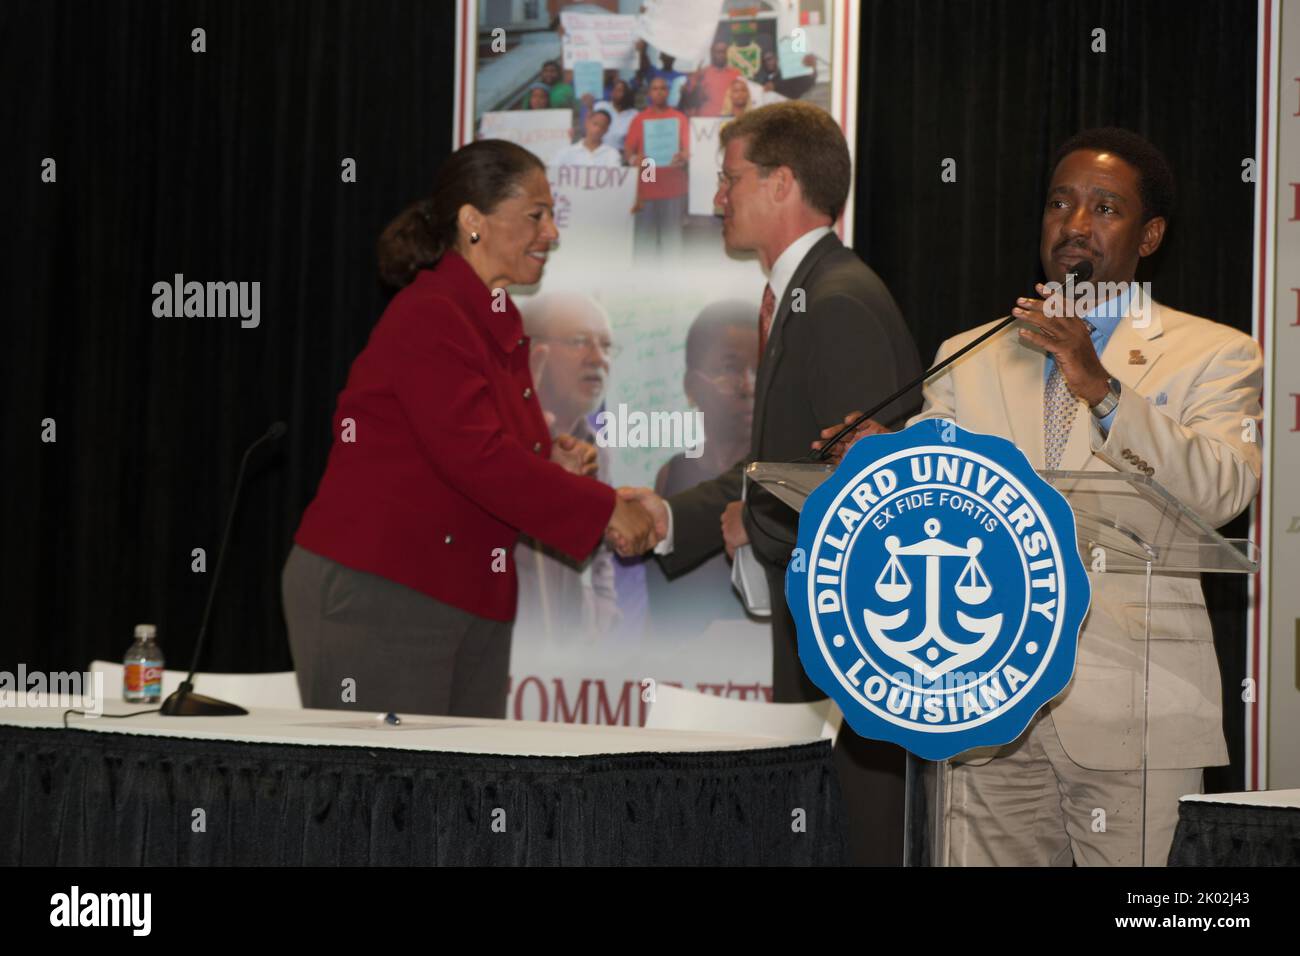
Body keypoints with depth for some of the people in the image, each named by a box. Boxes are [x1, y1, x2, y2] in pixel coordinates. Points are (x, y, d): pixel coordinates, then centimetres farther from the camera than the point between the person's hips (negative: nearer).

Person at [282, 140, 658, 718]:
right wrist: (602, 512, -20)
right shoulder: (427, 318, -15)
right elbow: (473, 458, -24)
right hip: (376, 595, -9)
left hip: (472, 601, 9)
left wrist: (551, 465, 2)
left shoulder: (498, 323, 15)